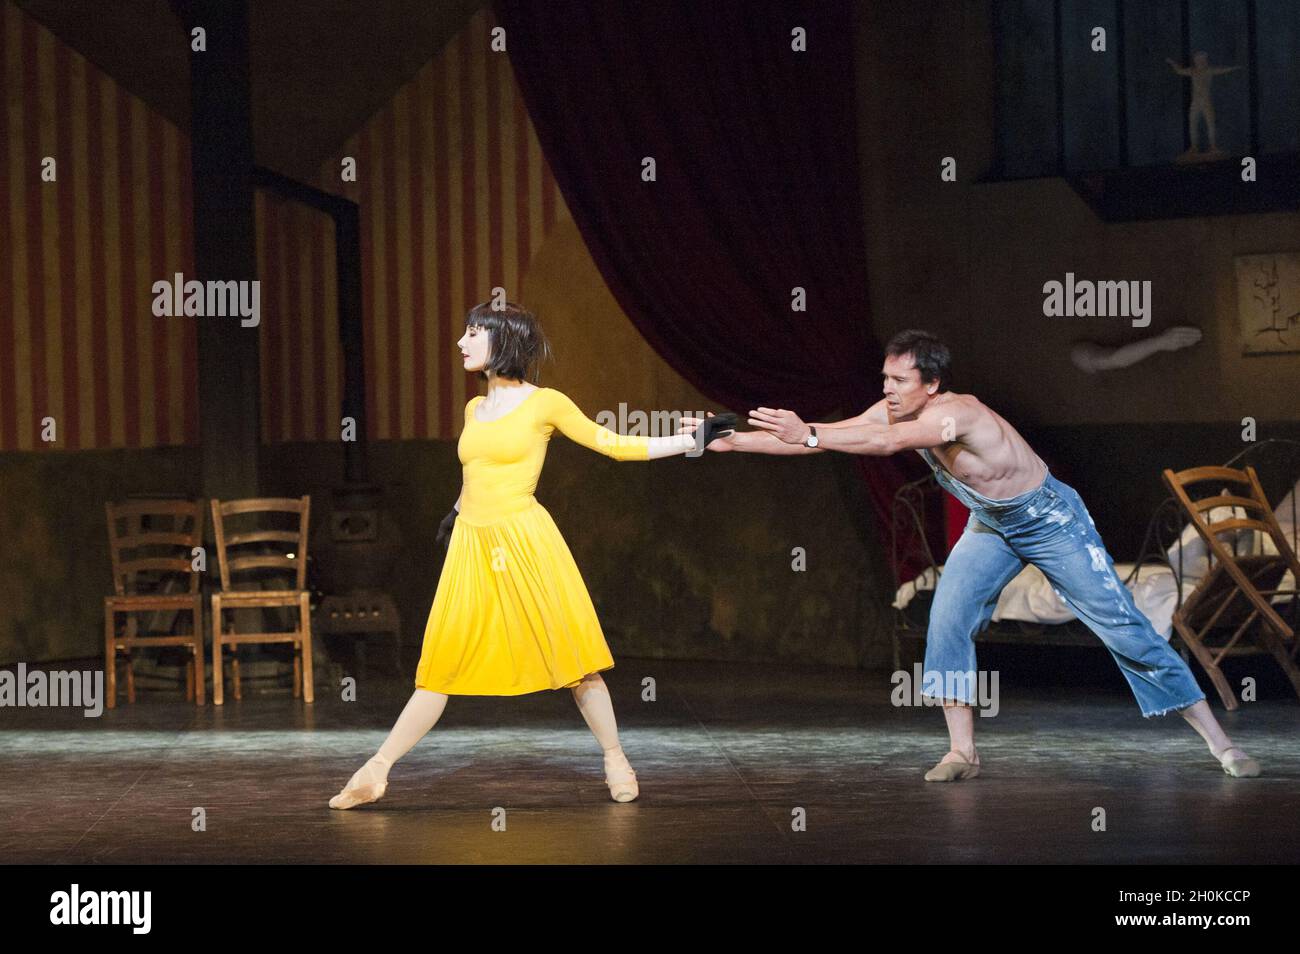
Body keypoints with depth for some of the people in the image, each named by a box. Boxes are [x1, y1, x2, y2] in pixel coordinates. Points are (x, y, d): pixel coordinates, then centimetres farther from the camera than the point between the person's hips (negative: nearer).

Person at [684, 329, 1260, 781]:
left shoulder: (955, 413, -36)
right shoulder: (892, 412, -13)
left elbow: (885, 443, -52)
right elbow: (825, 437, -15)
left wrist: (807, 435, -58)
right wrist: (726, 439, -21)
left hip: (1051, 520, -7)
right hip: (991, 525, 7)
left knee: (1123, 628, -6)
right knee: (948, 620, -11)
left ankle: (1218, 741, 0)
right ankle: (962, 751, -4)